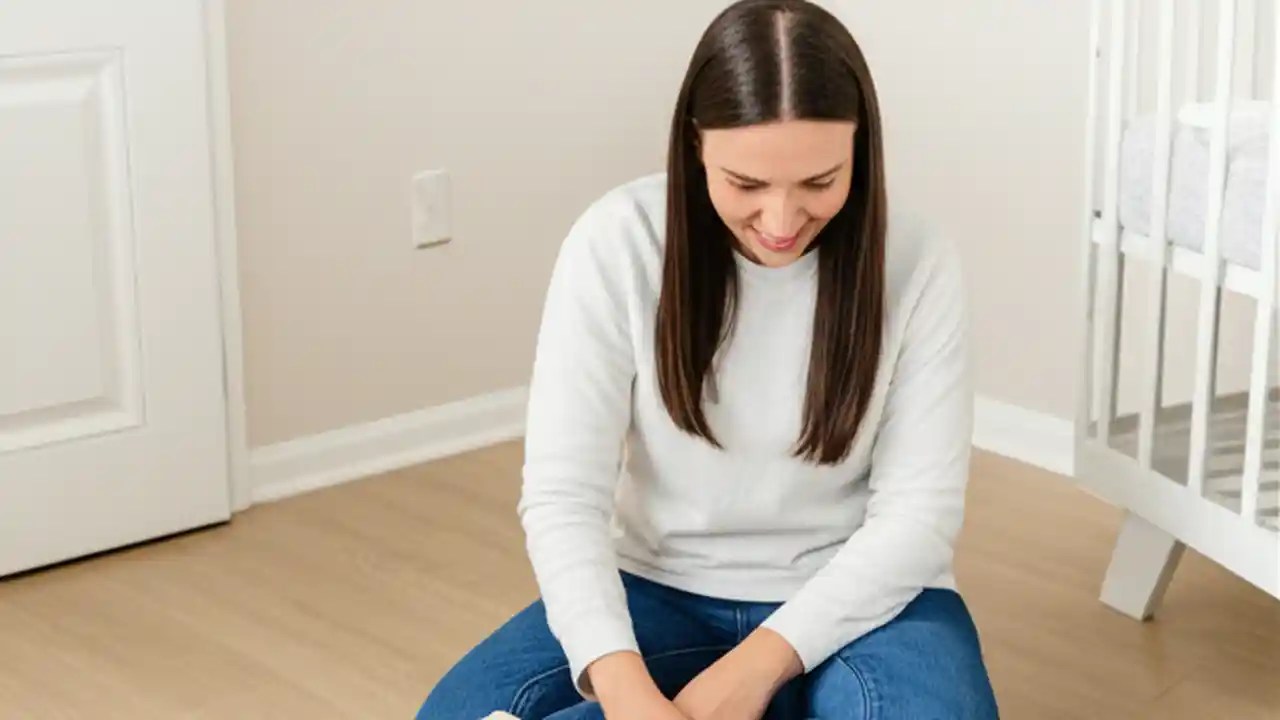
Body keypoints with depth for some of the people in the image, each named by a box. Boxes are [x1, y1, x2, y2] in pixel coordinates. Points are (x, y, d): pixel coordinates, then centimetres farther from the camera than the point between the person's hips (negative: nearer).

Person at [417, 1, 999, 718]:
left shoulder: (918, 264, -13)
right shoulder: (617, 242, -14)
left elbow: (919, 509, -13)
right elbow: (562, 494, -16)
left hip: (851, 599, 0)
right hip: (662, 592, 1)